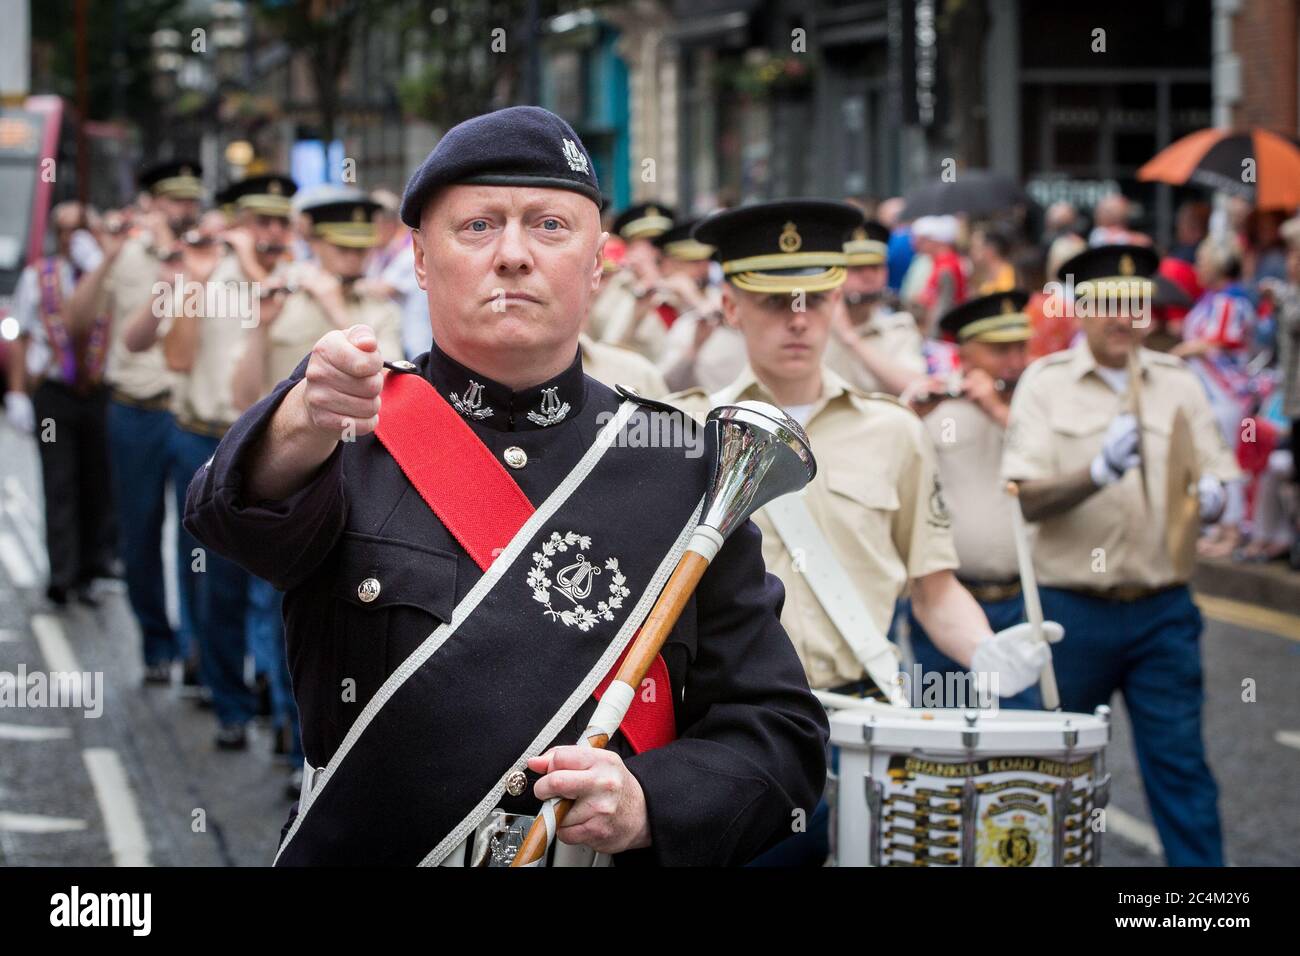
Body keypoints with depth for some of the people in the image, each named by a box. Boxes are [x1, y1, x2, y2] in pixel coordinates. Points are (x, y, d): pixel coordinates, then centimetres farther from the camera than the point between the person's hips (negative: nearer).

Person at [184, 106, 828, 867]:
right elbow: (240, 511, -16)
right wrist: (309, 422, -36)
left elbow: (782, 730, 7)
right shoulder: (350, 433, 6)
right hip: (355, 849, 1)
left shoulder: (682, 467, 8)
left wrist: (649, 803, -11)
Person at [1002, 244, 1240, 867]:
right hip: (1072, 608, -2)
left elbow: (1216, 483, 9)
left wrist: (1209, 499, -14)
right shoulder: (1046, 383, -1)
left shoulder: (1178, 383, 7)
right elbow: (1027, 499, -10)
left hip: (1163, 610, 2)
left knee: (1180, 762, -1)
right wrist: (1100, 472, -26)